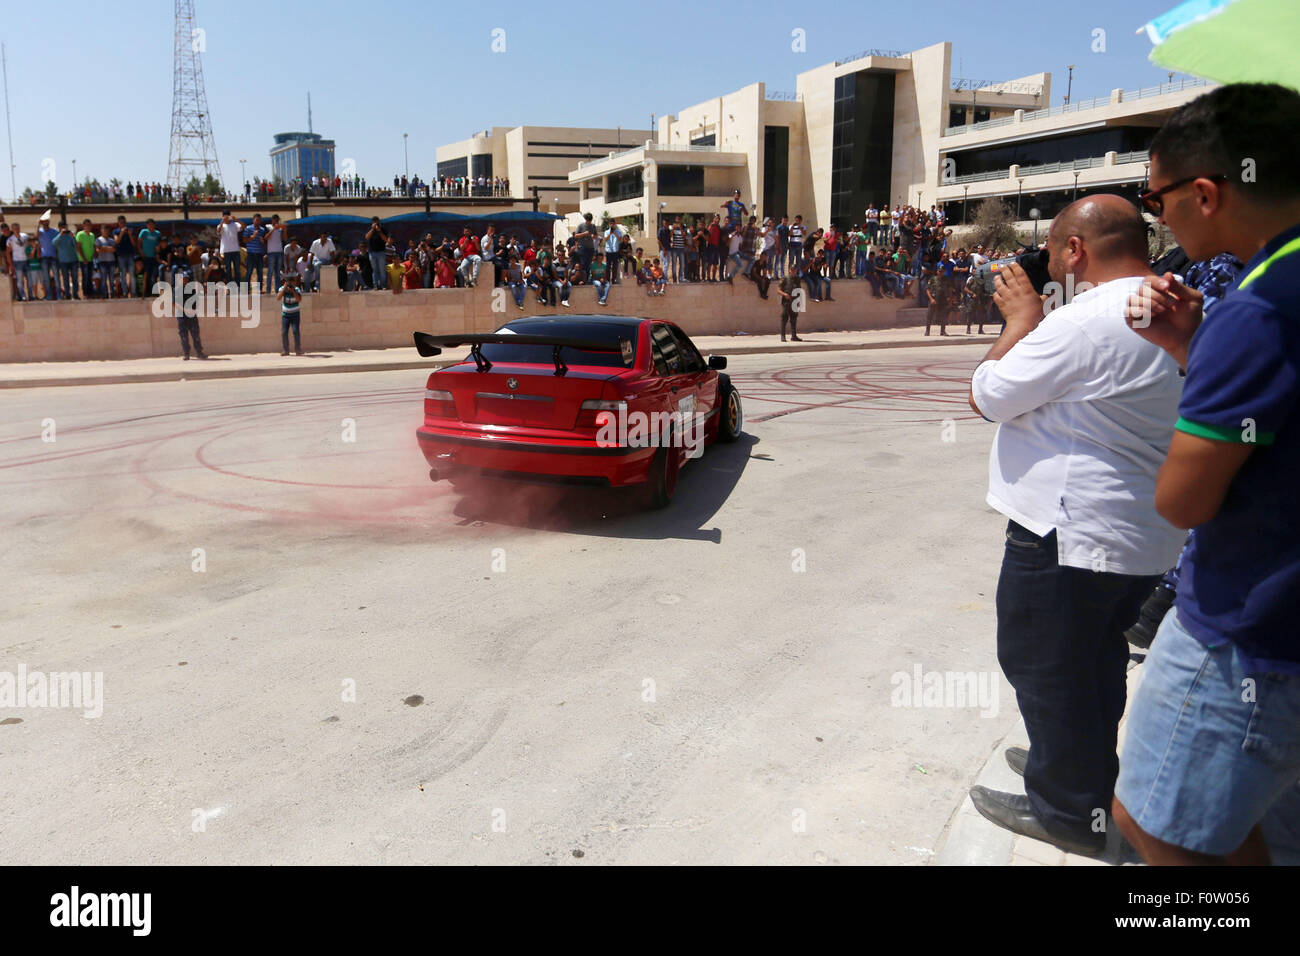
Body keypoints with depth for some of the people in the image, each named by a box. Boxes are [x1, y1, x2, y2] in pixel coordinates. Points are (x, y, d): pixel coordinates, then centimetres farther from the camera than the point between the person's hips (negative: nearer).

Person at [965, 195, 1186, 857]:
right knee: (1095, 658, 24)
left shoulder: (1081, 322, -25)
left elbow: (987, 396, -15)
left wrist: (1022, 318, -5)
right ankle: (1087, 769, 42)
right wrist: (1037, 321, 9)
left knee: (1043, 665, 6)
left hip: (1069, 533, -10)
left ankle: (1067, 810, 20)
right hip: (1146, 535, 10)